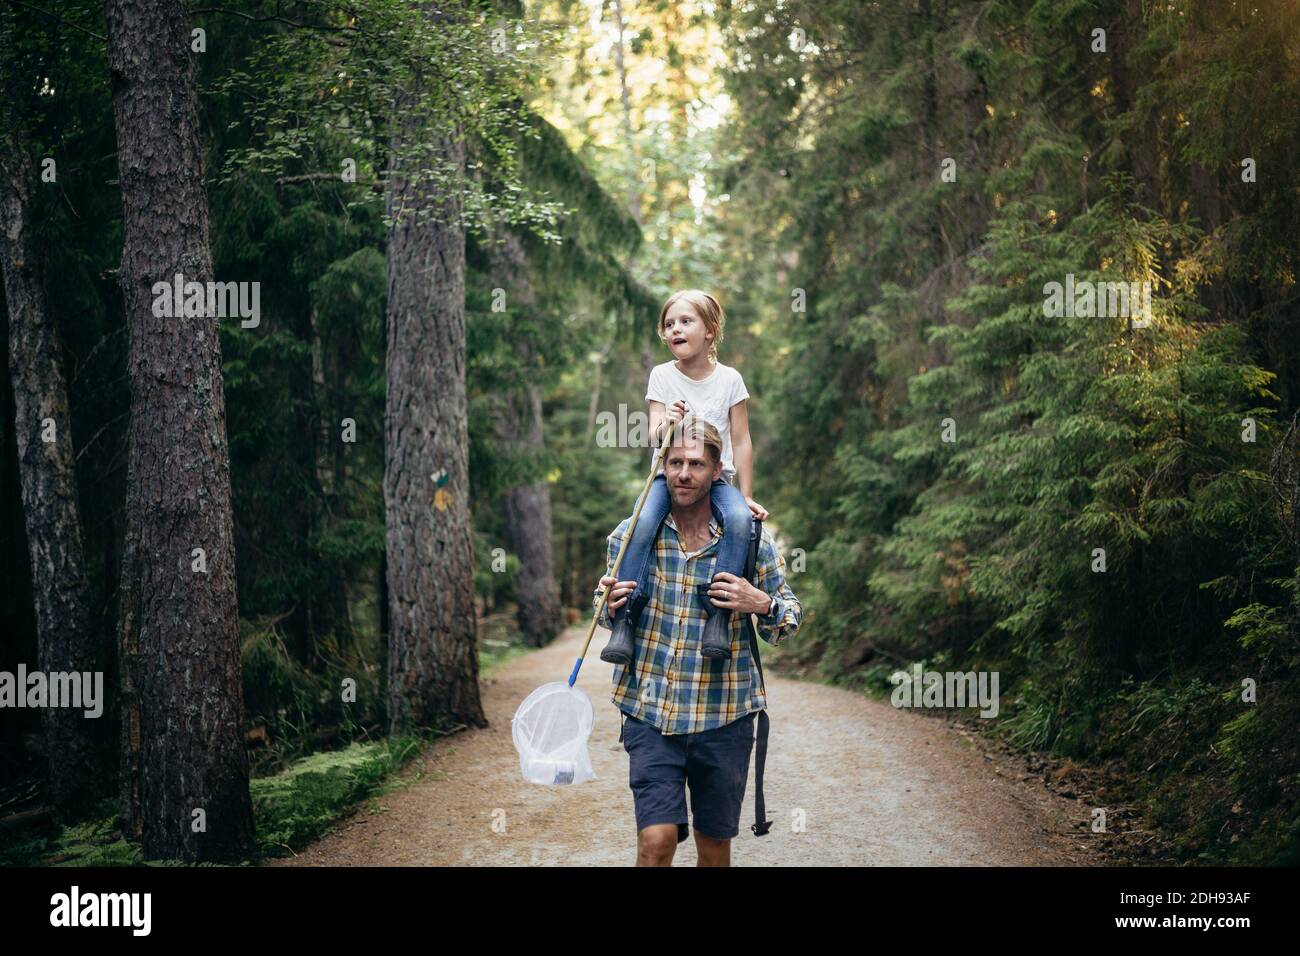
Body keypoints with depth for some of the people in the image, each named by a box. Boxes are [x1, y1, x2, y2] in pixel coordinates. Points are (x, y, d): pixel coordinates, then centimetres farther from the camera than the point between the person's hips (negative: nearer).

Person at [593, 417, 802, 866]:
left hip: (724, 716, 1)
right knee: (656, 840, -14)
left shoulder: (752, 540, -2)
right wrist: (611, 606, -9)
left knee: (715, 845, 12)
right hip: (650, 714, 0)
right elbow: (608, 613, 15)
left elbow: (791, 617, 7)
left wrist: (762, 603, -15)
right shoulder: (631, 535, 1)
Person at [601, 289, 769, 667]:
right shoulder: (661, 375, 2)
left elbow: (741, 442, 3)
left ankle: (719, 611, -28)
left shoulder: (729, 379, 1)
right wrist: (664, 426, -29)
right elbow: (654, 437, -4)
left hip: (716, 478, 0)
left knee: (739, 520, -33)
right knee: (641, 523, -31)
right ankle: (625, 616, -27)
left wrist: (746, 497, -1)